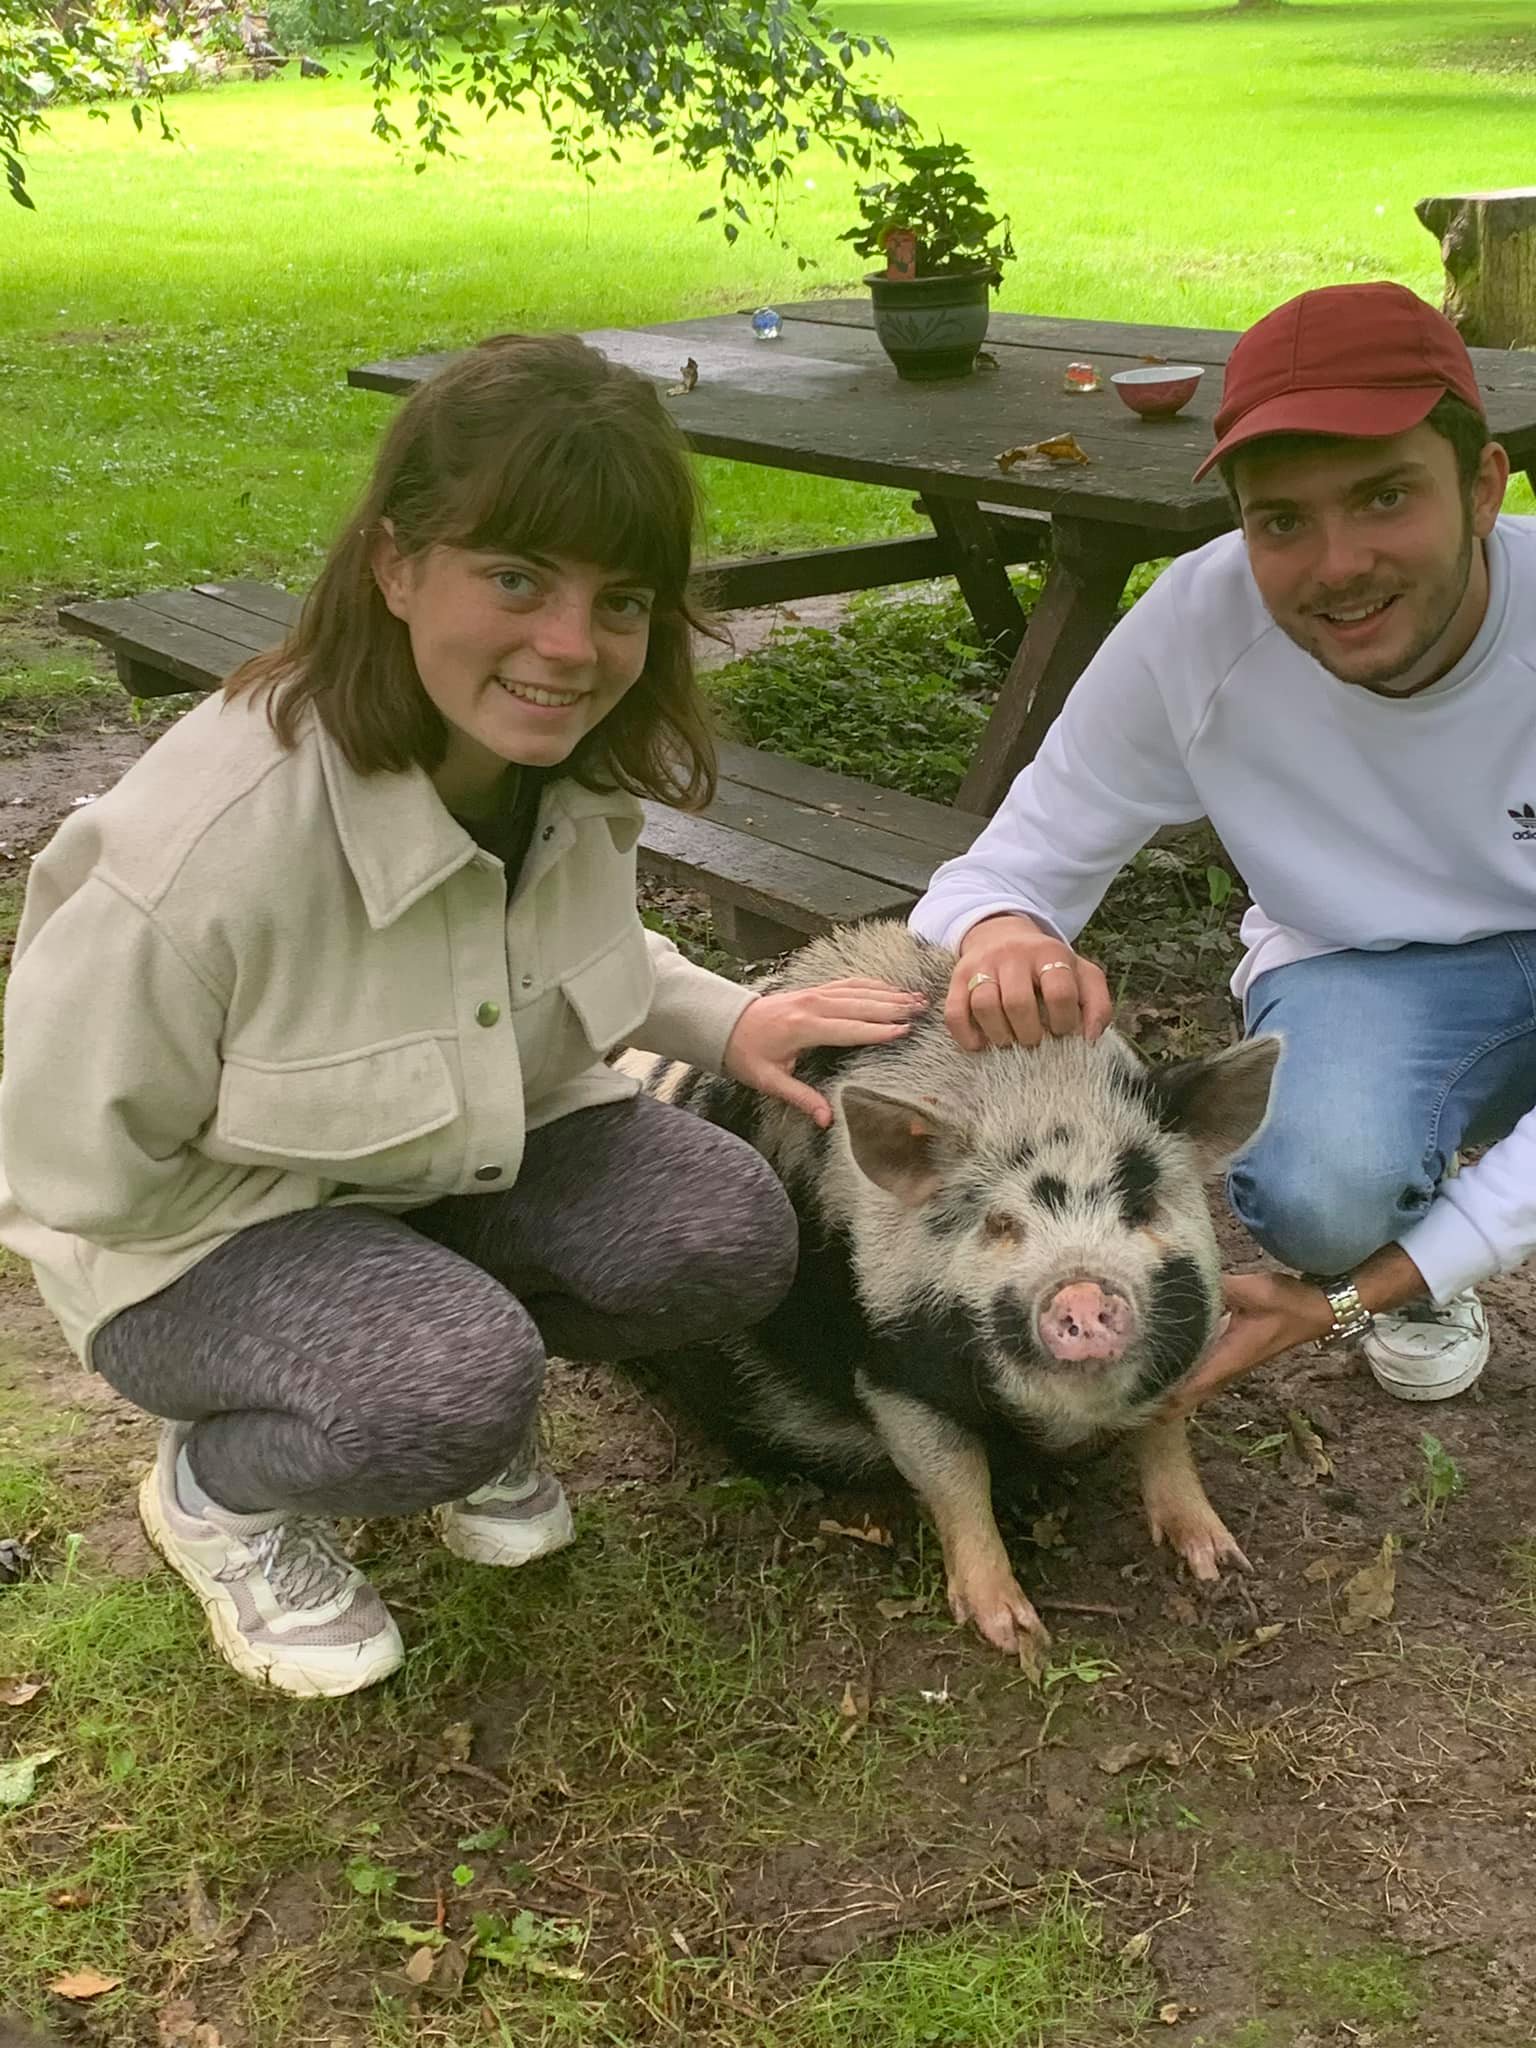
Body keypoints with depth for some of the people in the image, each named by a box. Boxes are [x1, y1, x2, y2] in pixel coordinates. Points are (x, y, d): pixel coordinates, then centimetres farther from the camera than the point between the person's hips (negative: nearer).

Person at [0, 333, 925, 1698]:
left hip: (489, 1141, 6)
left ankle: (461, 1360, 11)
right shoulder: (202, 848, -36)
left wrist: (723, 1021, -11)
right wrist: (380, 1210, -17)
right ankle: (215, 1488, 2)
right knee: (449, 1399, -33)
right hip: (196, 1230, -5)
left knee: (733, 1241, -19)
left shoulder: (582, 764, -15)